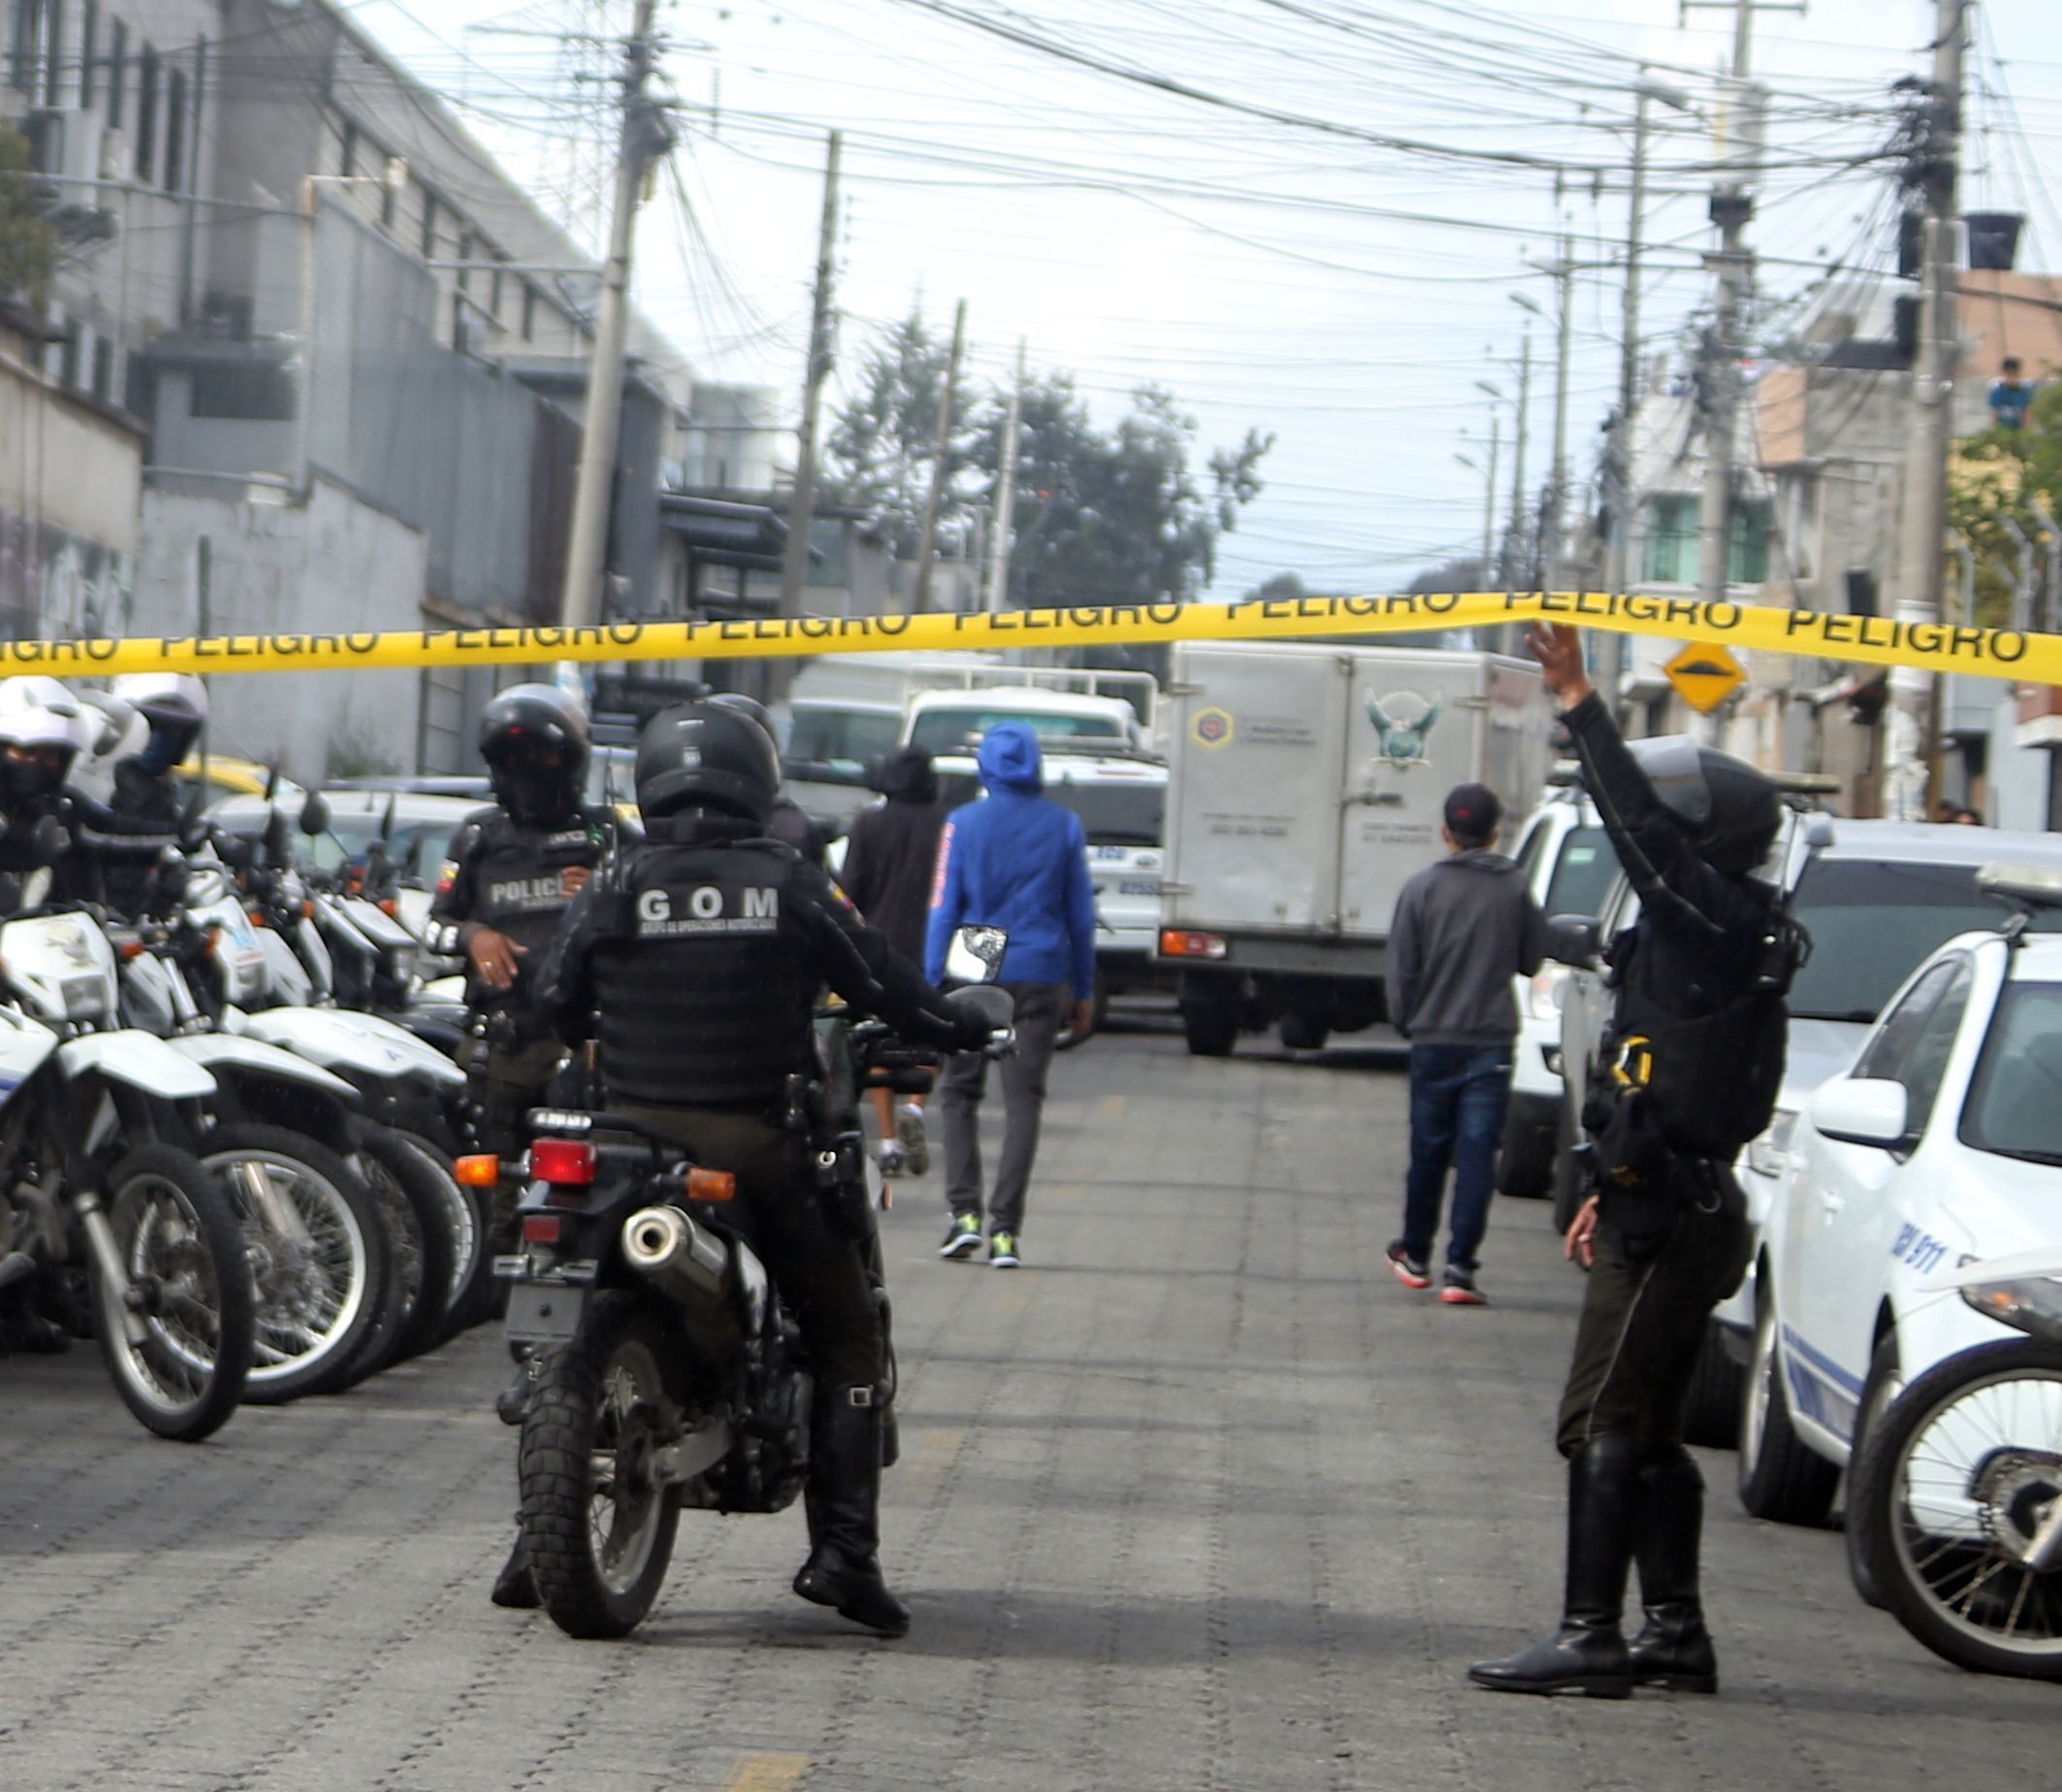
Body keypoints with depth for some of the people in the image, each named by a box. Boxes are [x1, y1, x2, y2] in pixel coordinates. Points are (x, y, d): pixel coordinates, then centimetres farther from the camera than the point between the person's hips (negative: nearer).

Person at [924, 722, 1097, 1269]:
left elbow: (943, 910, -3)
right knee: (1023, 1101, 3)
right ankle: (1006, 1230, -2)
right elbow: (1081, 913, 8)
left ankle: (965, 1212, -3)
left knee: (959, 1091, 11)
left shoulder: (963, 824, -2)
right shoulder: (1064, 826, 4)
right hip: (1042, 976, 1)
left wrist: (932, 987, -1)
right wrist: (1084, 992, 15)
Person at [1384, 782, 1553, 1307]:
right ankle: (1460, 1268, -8)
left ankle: (1415, 1256, 27)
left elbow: (1401, 968, -3)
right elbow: (1532, 960, 6)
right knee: (1477, 1154, -1)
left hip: (1433, 1041, 1)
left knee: (1428, 1151, 14)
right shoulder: (1514, 889, -4)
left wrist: (1406, 1022, 12)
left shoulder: (1423, 888, -6)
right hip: (1491, 1042, -1)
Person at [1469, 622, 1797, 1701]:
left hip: (1669, 1224, -10)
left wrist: (1582, 711, -26)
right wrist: (1613, 1192, 27)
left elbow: (1642, 830, -27)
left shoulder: (1720, 925, -13)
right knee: (1647, 1431, 15)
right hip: (1664, 1209, 10)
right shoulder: (1708, 934, 17)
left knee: (1605, 1426, -10)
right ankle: (1676, 1633, 19)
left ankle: (1590, 1639, -10)